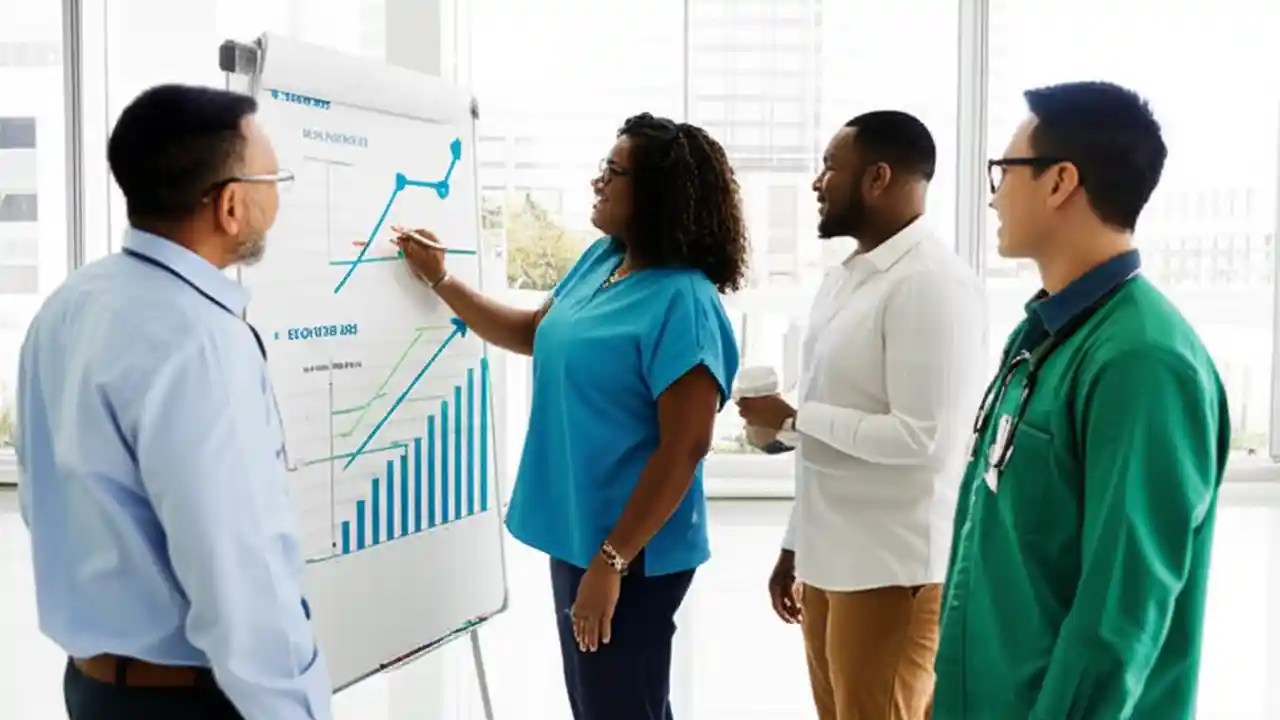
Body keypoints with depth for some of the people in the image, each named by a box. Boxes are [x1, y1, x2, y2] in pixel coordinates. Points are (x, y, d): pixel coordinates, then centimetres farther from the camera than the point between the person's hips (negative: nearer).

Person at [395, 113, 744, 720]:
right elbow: (530, 334, 21)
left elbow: (685, 448, -23)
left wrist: (612, 561, -22)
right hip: (577, 533, 9)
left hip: (631, 552, -9)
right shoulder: (601, 261, 5)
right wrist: (440, 281, 18)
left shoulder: (681, 302, -22)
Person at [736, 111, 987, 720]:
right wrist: (794, 546, 16)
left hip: (893, 567, -8)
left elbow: (922, 437, -23)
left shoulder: (932, 284, -16)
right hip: (828, 556, 8)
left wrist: (791, 417, -14)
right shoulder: (844, 277, 11)